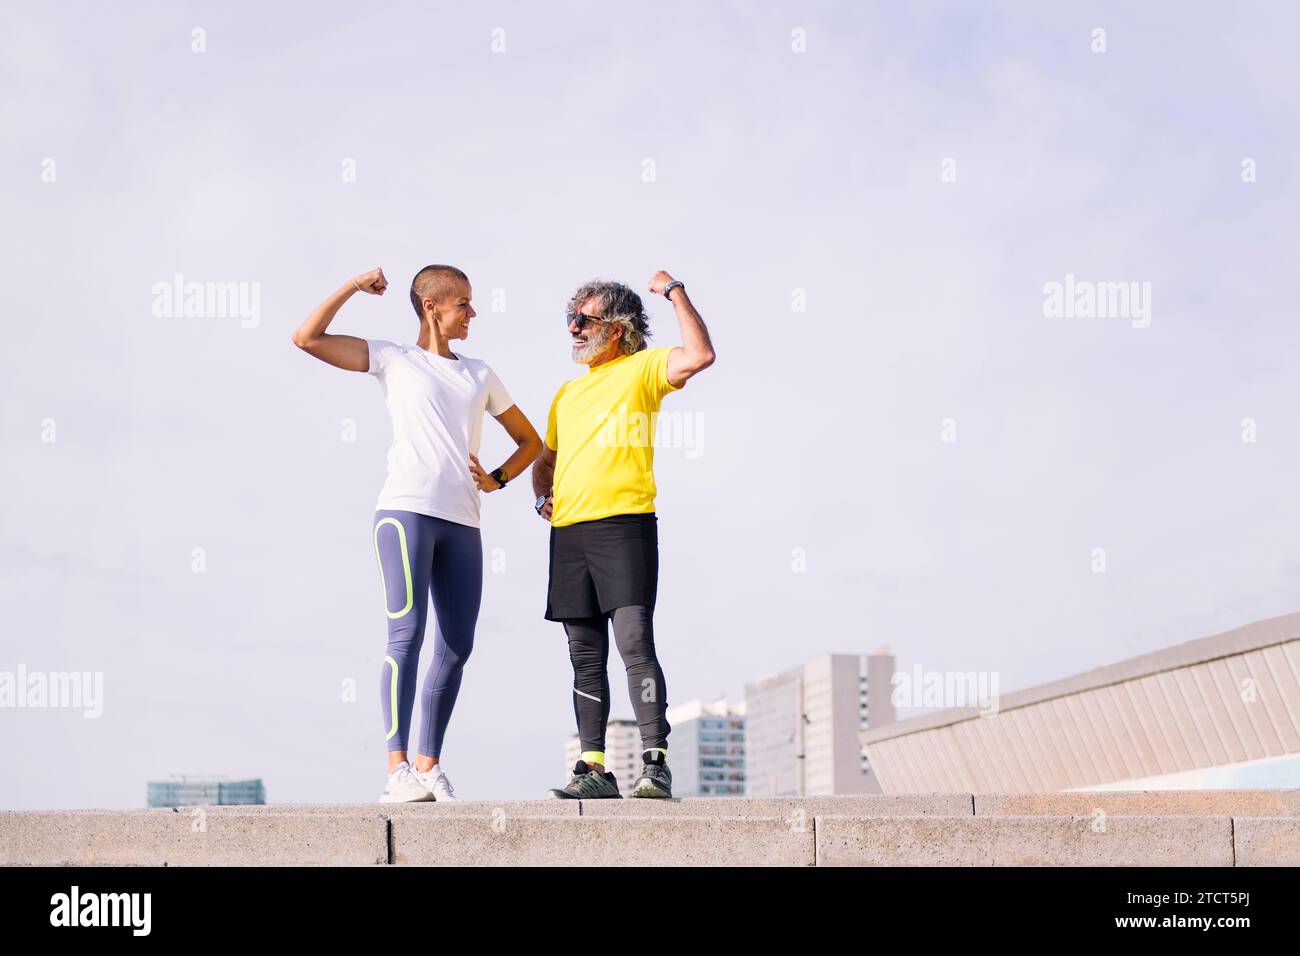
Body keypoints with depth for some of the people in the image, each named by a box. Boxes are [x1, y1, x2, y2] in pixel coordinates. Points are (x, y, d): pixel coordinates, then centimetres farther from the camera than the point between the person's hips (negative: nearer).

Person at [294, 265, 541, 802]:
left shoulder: (480, 375, 24)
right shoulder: (394, 360, 12)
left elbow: (530, 441, 29)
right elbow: (307, 339, 6)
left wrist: (497, 480, 12)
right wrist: (353, 287, 7)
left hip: (461, 521, 5)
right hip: (405, 511, -5)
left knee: (457, 647, 1)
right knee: (406, 636, -15)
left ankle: (429, 768, 7)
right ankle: (397, 769, -17)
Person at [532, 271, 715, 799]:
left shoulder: (641, 369, 5)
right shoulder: (567, 392, 25)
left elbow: (700, 356, -14)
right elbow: (546, 459, 35)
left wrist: (675, 292, -7)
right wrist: (543, 497, 15)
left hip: (624, 524, -7)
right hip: (568, 532, 7)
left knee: (635, 642, -16)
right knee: (586, 656, 5)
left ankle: (655, 763, -16)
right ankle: (592, 769, 7)